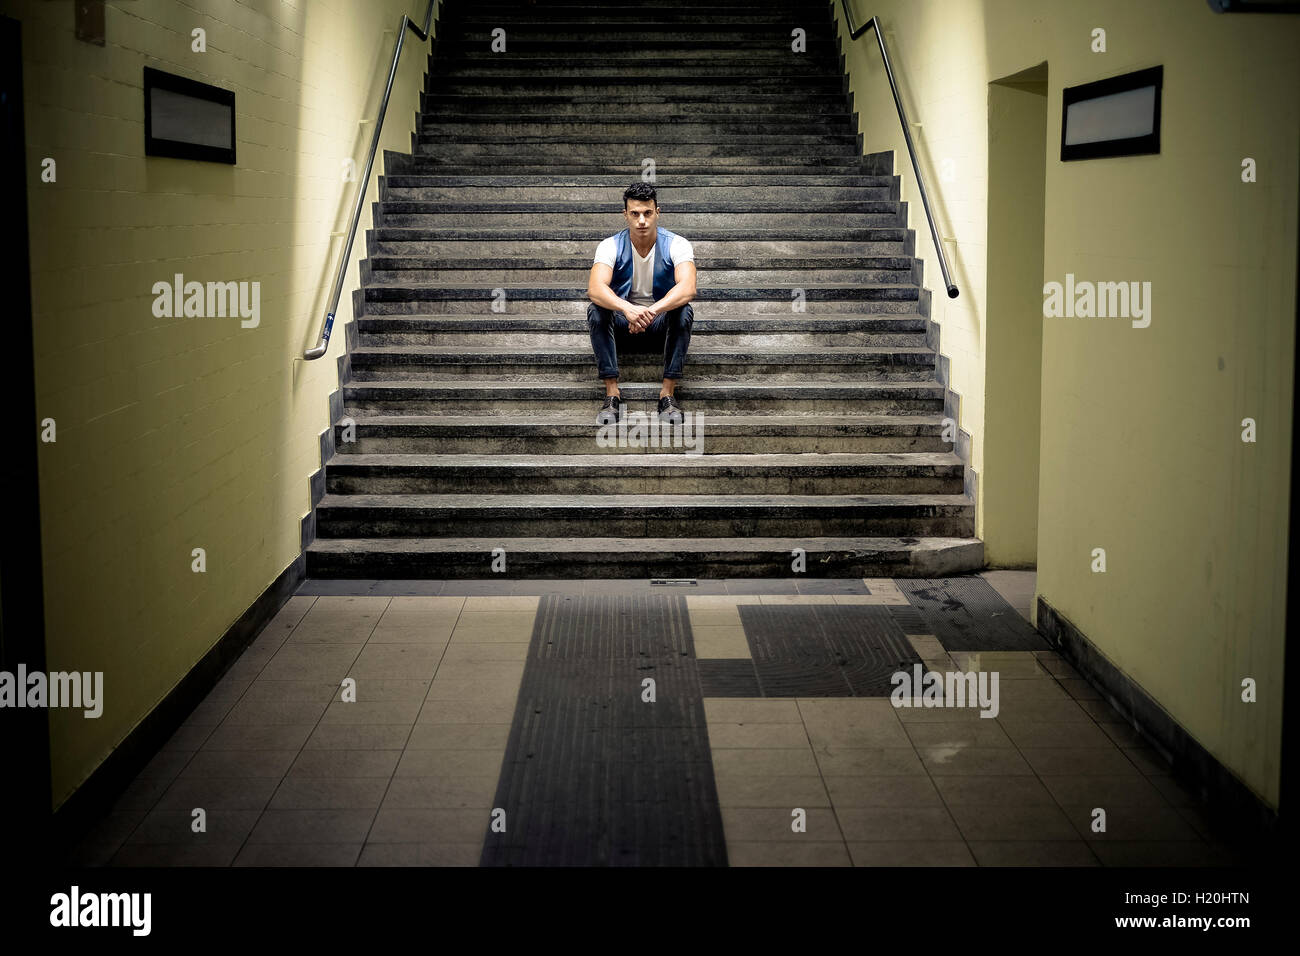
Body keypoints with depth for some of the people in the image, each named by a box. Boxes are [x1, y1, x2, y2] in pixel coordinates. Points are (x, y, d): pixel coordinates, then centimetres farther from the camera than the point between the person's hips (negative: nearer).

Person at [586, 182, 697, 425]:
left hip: (663, 323, -1)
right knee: (596, 311, -30)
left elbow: (688, 288, -32)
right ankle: (612, 392, -28)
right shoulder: (610, 246, -13)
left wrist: (653, 310, -50)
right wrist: (627, 309, -51)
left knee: (683, 311, -33)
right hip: (622, 324, 1)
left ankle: (668, 392, -28)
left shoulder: (676, 245, -14)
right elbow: (595, 288, -30)